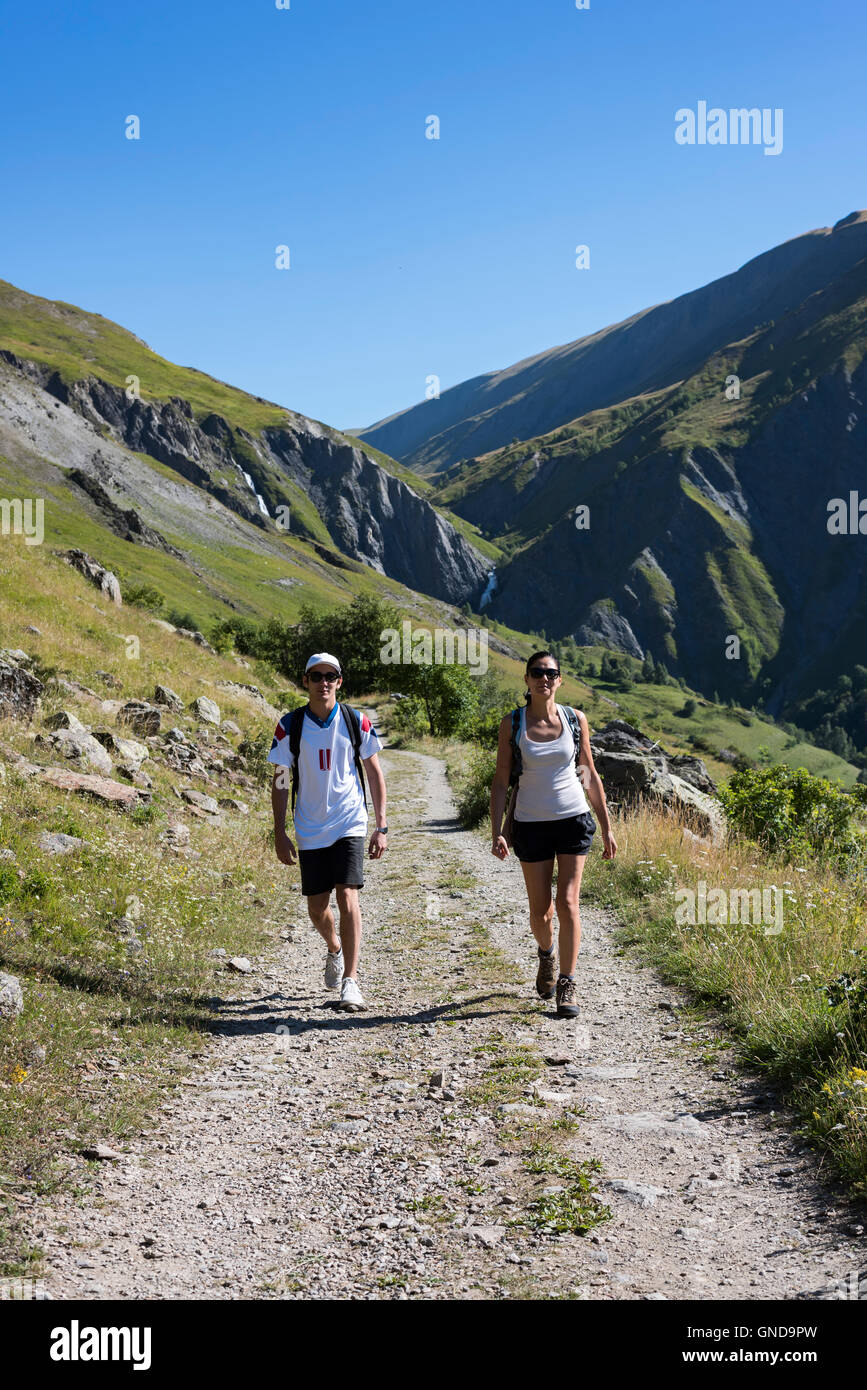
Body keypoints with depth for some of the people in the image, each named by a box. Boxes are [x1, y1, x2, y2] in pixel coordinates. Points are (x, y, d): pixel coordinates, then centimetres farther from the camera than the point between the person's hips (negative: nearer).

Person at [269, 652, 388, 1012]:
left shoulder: (356, 722, -2)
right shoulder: (290, 726, -2)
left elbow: (375, 772, 6)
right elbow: (280, 781, 4)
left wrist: (381, 827, 1)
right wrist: (279, 833, -1)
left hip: (350, 824, -1)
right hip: (311, 830, 2)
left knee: (348, 898, -15)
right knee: (317, 908, 8)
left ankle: (350, 981, -8)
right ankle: (334, 948, 42)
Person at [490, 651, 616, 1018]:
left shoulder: (575, 719, 0)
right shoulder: (512, 724, -4)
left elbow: (590, 774, 7)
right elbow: (501, 781, -2)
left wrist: (606, 827, 8)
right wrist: (497, 833, -11)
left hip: (574, 820, 0)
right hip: (531, 824, 0)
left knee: (567, 903, -8)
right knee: (540, 909, 7)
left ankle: (567, 986, 0)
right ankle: (546, 954, 40)